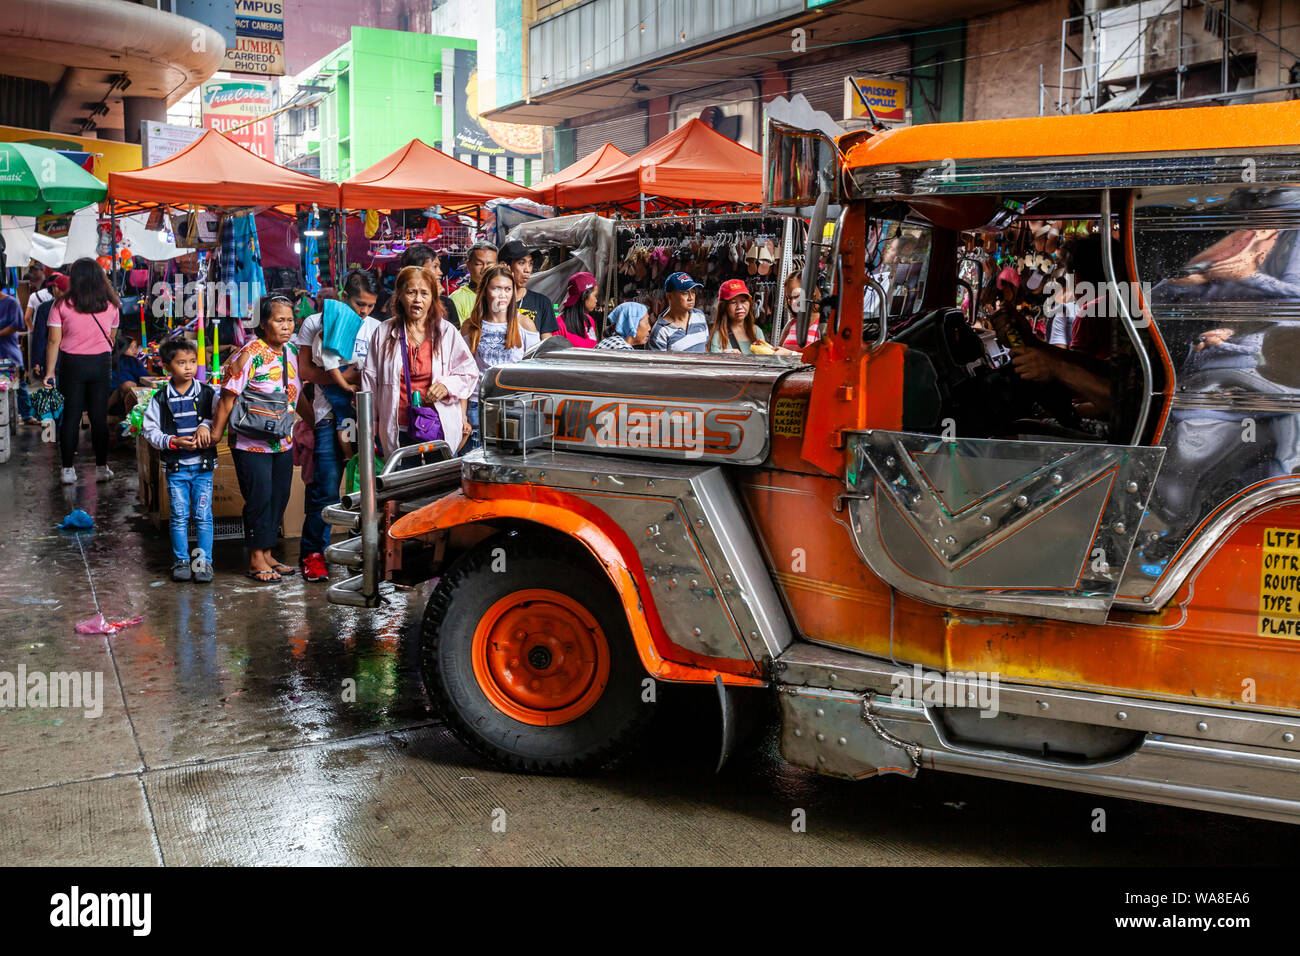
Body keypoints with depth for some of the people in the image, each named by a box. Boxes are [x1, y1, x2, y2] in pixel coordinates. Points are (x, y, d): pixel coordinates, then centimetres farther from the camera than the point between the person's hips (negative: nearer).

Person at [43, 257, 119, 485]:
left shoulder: (62, 306, -6)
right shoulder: (110, 306, 0)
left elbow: (54, 341, -6)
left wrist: (49, 372, -1)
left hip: (72, 364, -1)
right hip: (101, 364, 1)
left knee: (71, 416, 5)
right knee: (99, 416, 6)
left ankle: (68, 469, 7)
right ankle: (101, 468, 10)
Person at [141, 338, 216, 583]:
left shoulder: (207, 393, 1)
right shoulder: (161, 398, 0)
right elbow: (150, 430, 0)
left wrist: (206, 425, -18)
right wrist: (174, 442, -13)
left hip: (203, 464, 0)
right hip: (175, 467, 0)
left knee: (203, 515, 1)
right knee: (179, 515, 4)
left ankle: (204, 562, 8)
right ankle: (181, 561, 15)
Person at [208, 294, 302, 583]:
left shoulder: (292, 351, 5)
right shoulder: (250, 353, -16)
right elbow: (228, 397, -14)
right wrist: (215, 434, -13)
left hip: (283, 442, 7)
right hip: (251, 443, -7)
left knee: (279, 497, 12)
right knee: (259, 498, -2)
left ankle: (267, 554, 24)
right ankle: (256, 560, 10)